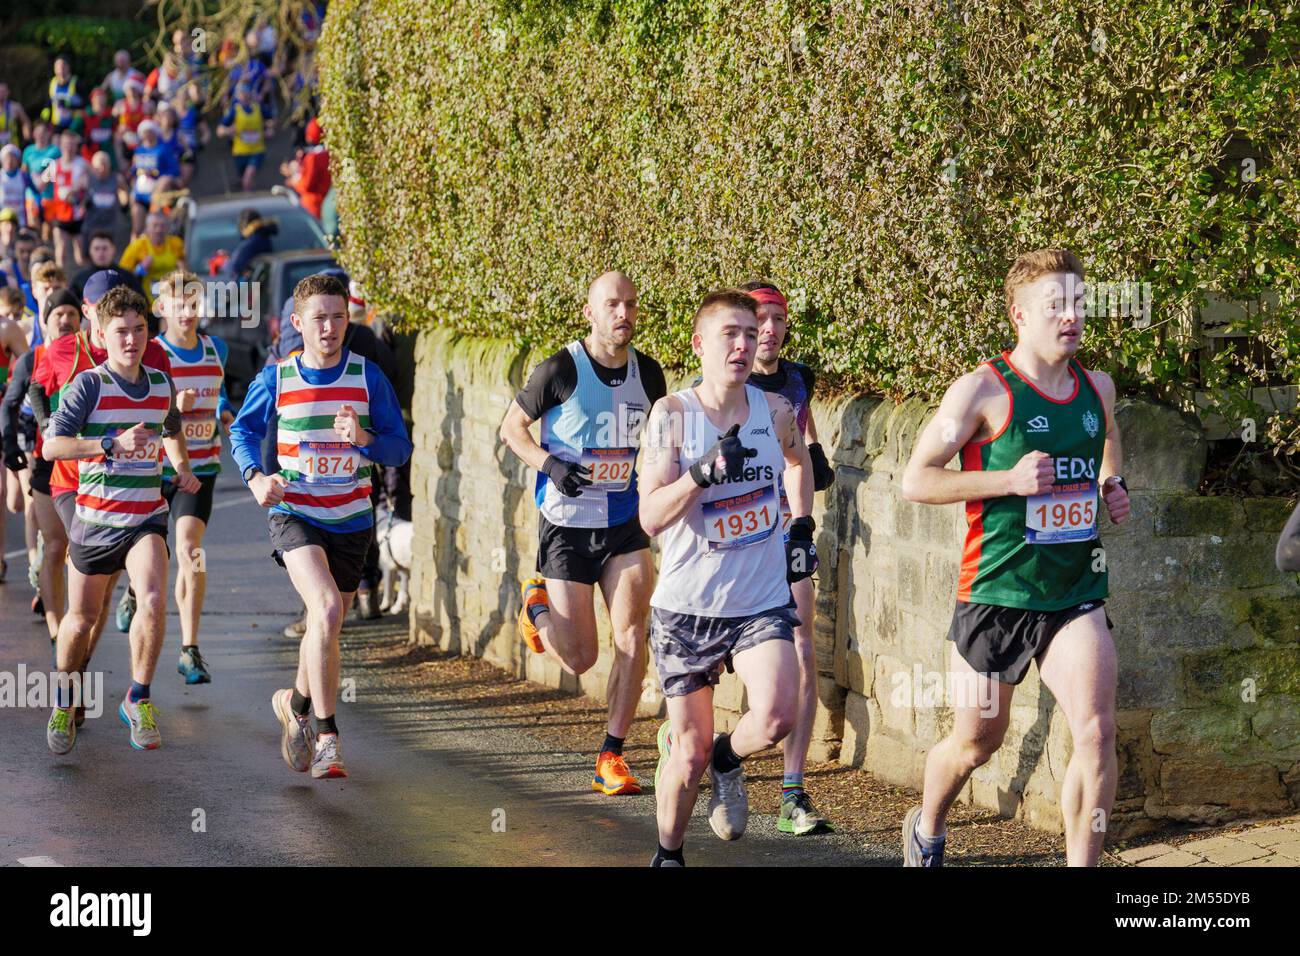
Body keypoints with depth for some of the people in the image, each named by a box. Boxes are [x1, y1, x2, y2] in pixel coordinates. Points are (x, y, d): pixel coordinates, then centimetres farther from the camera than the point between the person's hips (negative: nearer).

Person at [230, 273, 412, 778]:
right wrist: (255, 476, -5)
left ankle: (298, 704, 44)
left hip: (351, 520, 3)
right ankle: (327, 737, -21)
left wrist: (364, 438, -21)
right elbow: (242, 430, 14)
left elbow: (400, 448, 0)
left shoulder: (368, 377, -2)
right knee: (327, 608, -25)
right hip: (294, 514, -3)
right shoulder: (275, 380, -3)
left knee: (325, 628, 14)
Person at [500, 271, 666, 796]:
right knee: (580, 658, 0)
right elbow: (511, 427, 0)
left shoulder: (648, 373, 1)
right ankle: (537, 607, 33)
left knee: (631, 638, -12)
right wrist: (549, 464, -17)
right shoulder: (560, 371, -12)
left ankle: (611, 756, 0)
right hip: (567, 524, -3)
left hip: (625, 524, 3)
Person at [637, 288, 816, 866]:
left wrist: (801, 529, 14)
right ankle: (668, 853, 30)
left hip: (762, 602, 1)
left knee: (774, 717, -23)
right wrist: (705, 470, -29)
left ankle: (728, 760, 12)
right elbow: (651, 517, -16)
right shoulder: (673, 413, -9)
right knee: (688, 752, 4)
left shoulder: (776, 411, -1)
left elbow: (799, 461, 24)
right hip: (687, 605, -1)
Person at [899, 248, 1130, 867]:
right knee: (977, 741, 12)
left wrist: (1112, 485, 12)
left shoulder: (1097, 388, 7)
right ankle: (926, 831, 43)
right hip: (995, 596, -3)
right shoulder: (983, 390, -10)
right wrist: (1009, 479, -20)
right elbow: (915, 479, -11)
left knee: (1097, 731, -16)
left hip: (1076, 595, 3)